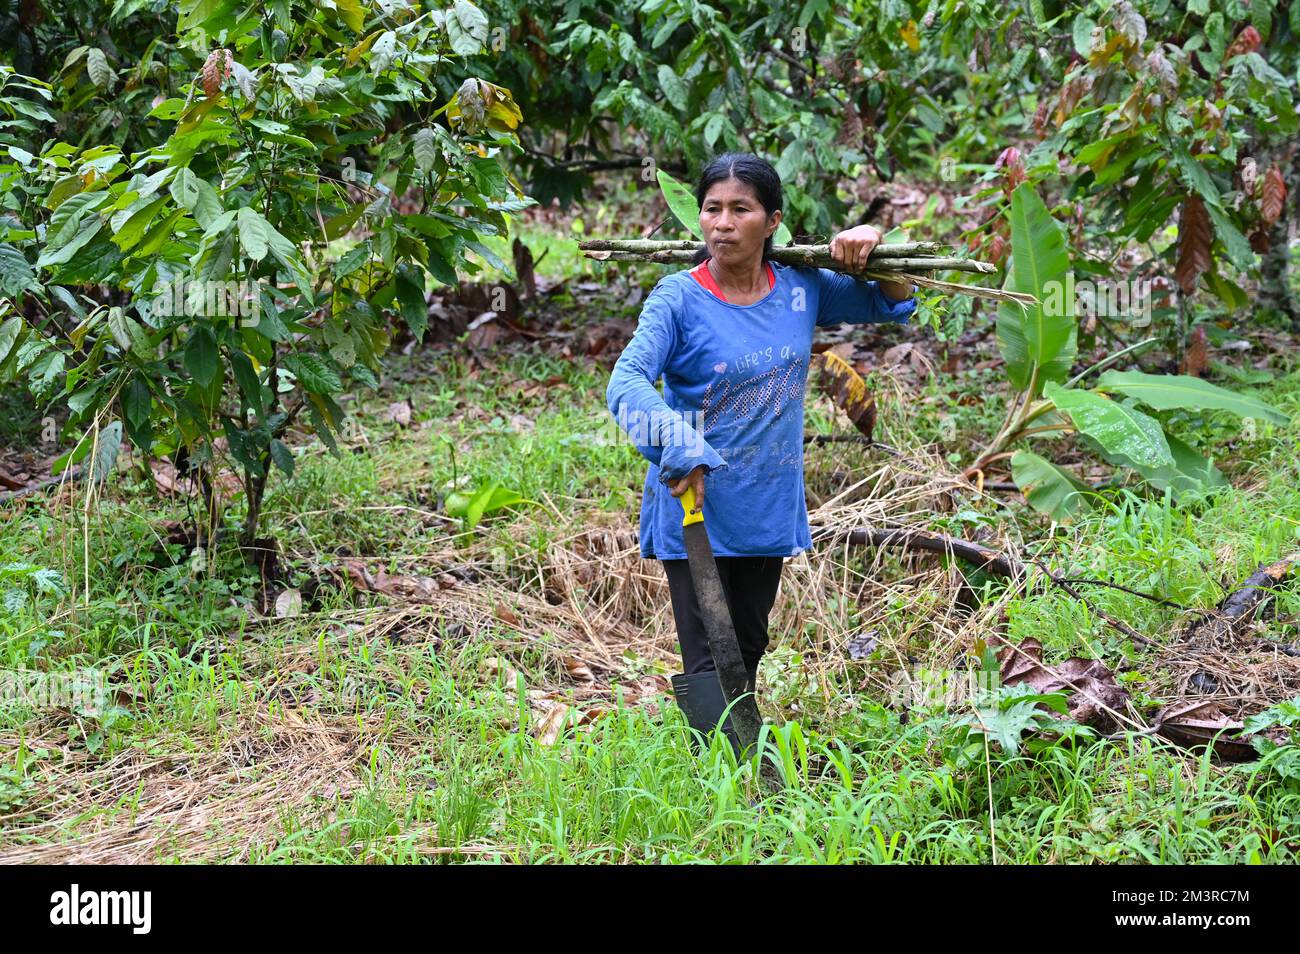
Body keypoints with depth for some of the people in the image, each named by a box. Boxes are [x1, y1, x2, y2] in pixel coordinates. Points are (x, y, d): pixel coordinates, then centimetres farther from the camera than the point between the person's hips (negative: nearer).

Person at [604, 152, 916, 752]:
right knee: (708, 661, -8)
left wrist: (870, 248, -7)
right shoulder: (679, 297, -13)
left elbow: (894, 306, 13)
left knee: (747, 652, 19)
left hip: (769, 511, 5)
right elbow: (626, 381, -25)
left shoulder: (801, 288, 1)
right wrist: (680, 447, -41)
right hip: (694, 507, -5)